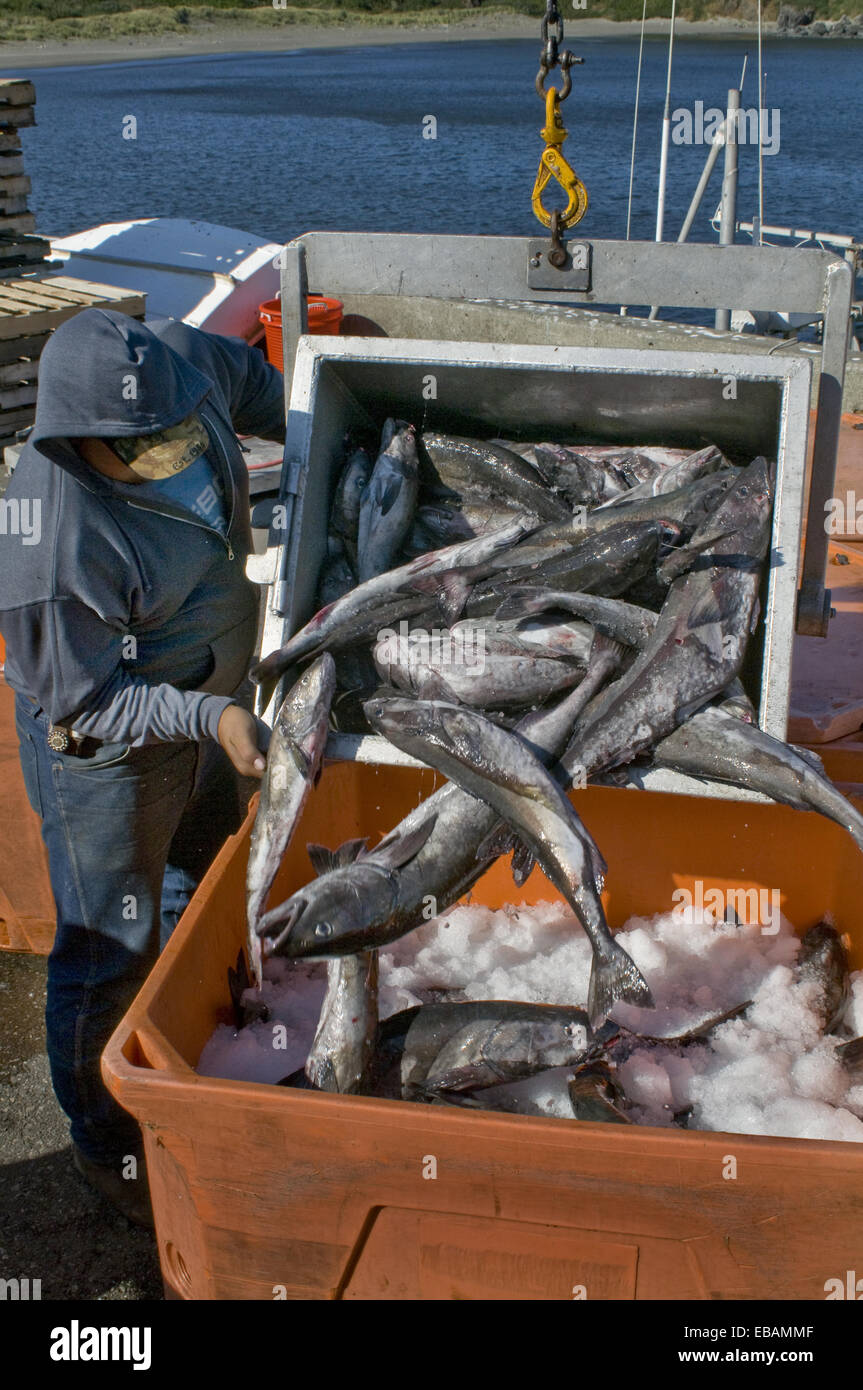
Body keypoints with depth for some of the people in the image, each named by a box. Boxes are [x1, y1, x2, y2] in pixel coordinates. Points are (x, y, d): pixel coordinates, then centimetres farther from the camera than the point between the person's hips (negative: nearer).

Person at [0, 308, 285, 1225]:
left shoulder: (176, 363, -16)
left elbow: (243, 371, 9)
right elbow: (88, 703, -27)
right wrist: (211, 717, -36)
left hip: (204, 707, 9)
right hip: (108, 759, -8)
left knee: (206, 881, 29)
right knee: (111, 951, 8)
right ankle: (106, 1143, 34)